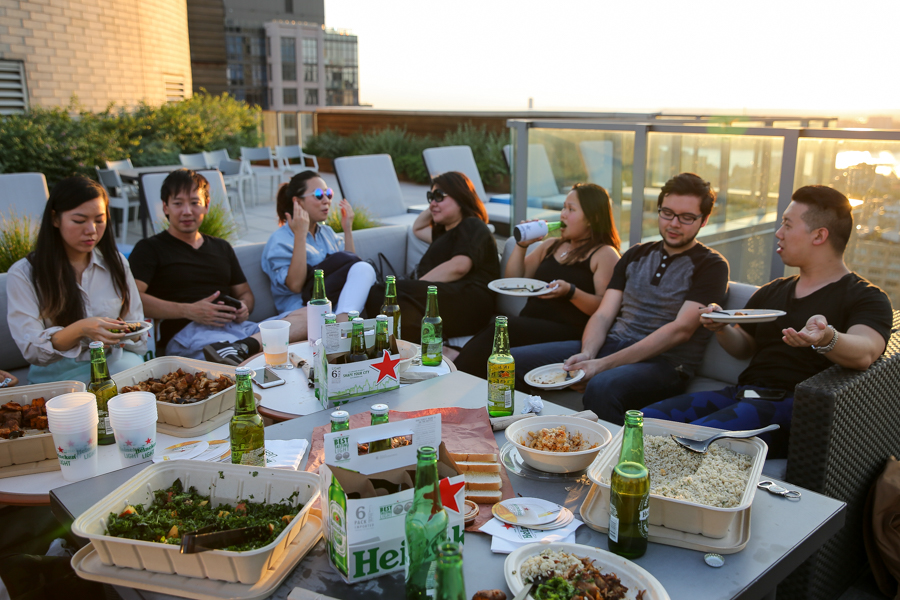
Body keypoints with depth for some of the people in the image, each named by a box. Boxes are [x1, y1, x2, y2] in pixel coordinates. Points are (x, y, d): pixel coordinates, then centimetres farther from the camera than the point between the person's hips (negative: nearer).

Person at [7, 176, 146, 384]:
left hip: (116, 363, 4)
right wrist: (80, 329, -27)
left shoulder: (116, 263, 12)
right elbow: (32, 349, -8)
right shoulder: (23, 274, -1)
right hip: (58, 373, -4)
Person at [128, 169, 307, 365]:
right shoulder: (149, 249, 11)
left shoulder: (222, 248, 30)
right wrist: (189, 310, -15)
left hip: (237, 326, 8)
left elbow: (244, 292, 32)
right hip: (187, 331, -7)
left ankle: (242, 347, -40)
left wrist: (244, 307, 6)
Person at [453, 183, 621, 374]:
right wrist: (521, 245, 13)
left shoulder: (605, 254, 4)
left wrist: (570, 292, -22)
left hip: (568, 332, -6)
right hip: (528, 324, 6)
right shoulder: (550, 245, 25)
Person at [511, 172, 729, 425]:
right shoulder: (636, 255, 19)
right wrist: (587, 354, -13)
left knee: (603, 387, -41)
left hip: (664, 362, -5)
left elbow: (680, 330, -12)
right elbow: (603, 315, 12)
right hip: (610, 345, 6)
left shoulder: (711, 266, 2)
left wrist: (604, 363, -20)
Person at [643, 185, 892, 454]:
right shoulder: (772, 291, 23)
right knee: (644, 419, -17)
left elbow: (864, 353, -20)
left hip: (793, 404, -6)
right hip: (742, 393, 7)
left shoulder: (867, 298, 1)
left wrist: (827, 339, -43)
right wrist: (721, 328, 6)